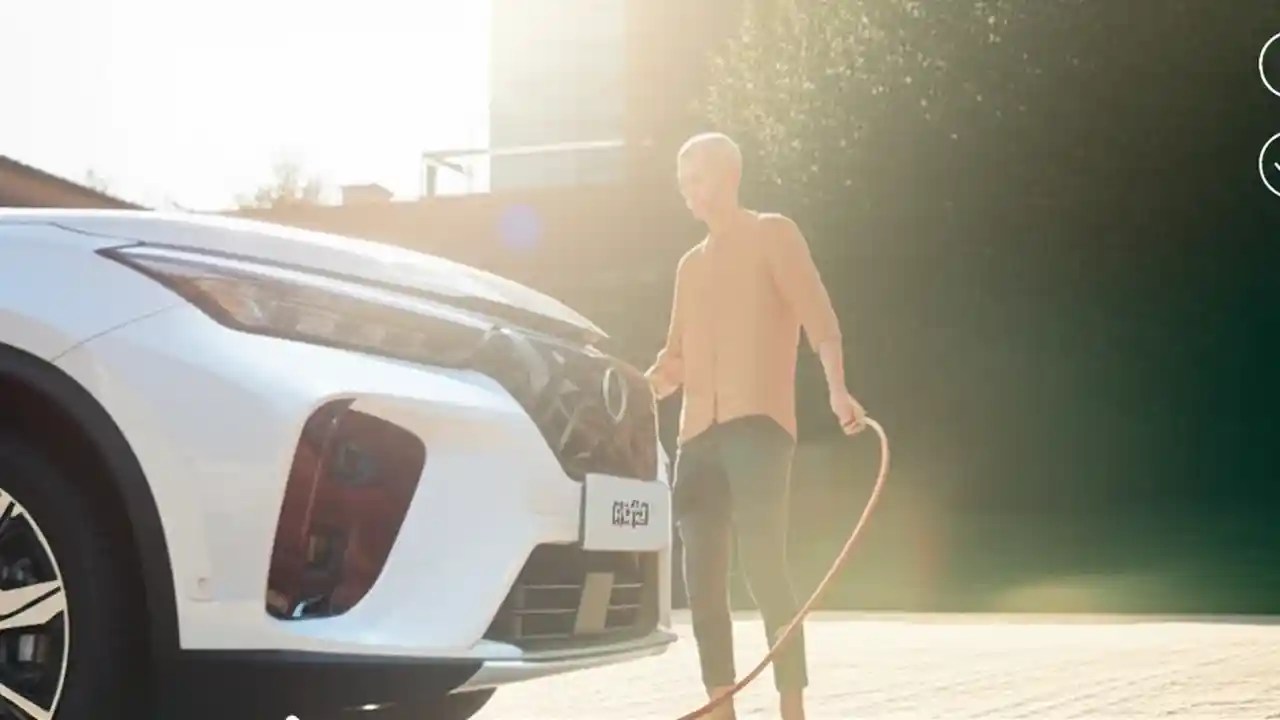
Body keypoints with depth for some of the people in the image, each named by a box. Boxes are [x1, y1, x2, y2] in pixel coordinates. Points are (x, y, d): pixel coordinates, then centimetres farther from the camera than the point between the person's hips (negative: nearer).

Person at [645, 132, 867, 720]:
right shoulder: (690, 265, 25)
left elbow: (817, 317, -7)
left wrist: (837, 390, -23)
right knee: (703, 583, 2)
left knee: (764, 569, -14)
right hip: (698, 434, 7)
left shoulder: (772, 235, 6)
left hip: (758, 424, -6)